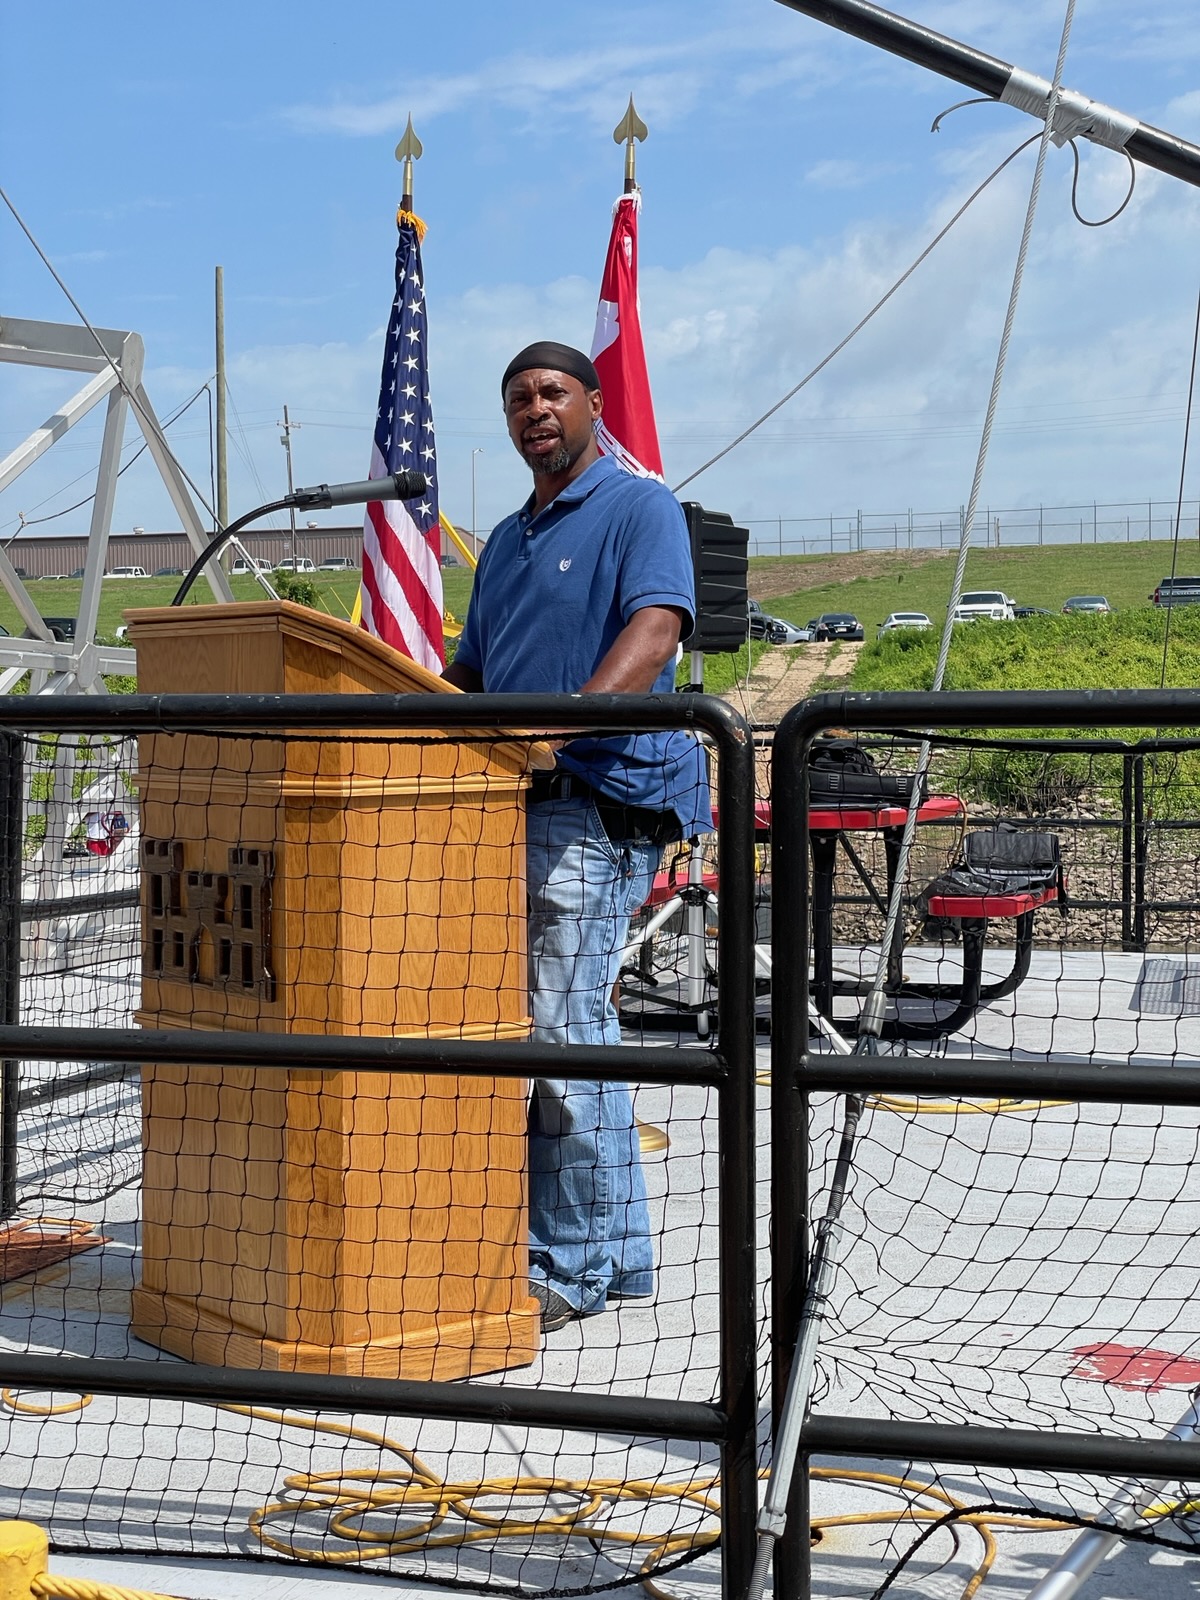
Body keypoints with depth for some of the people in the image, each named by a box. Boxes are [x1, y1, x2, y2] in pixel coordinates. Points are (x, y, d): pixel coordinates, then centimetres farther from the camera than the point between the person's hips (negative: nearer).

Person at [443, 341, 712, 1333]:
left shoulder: (640, 508, -2)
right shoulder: (506, 541, 24)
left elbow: (657, 627, -19)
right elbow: (471, 673, 29)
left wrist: (573, 715, -34)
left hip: (601, 799, -9)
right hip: (523, 804, 9)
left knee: (557, 1034, -10)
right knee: (578, 1029, 12)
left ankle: (569, 1268, -1)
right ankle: (618, 1251, 21)